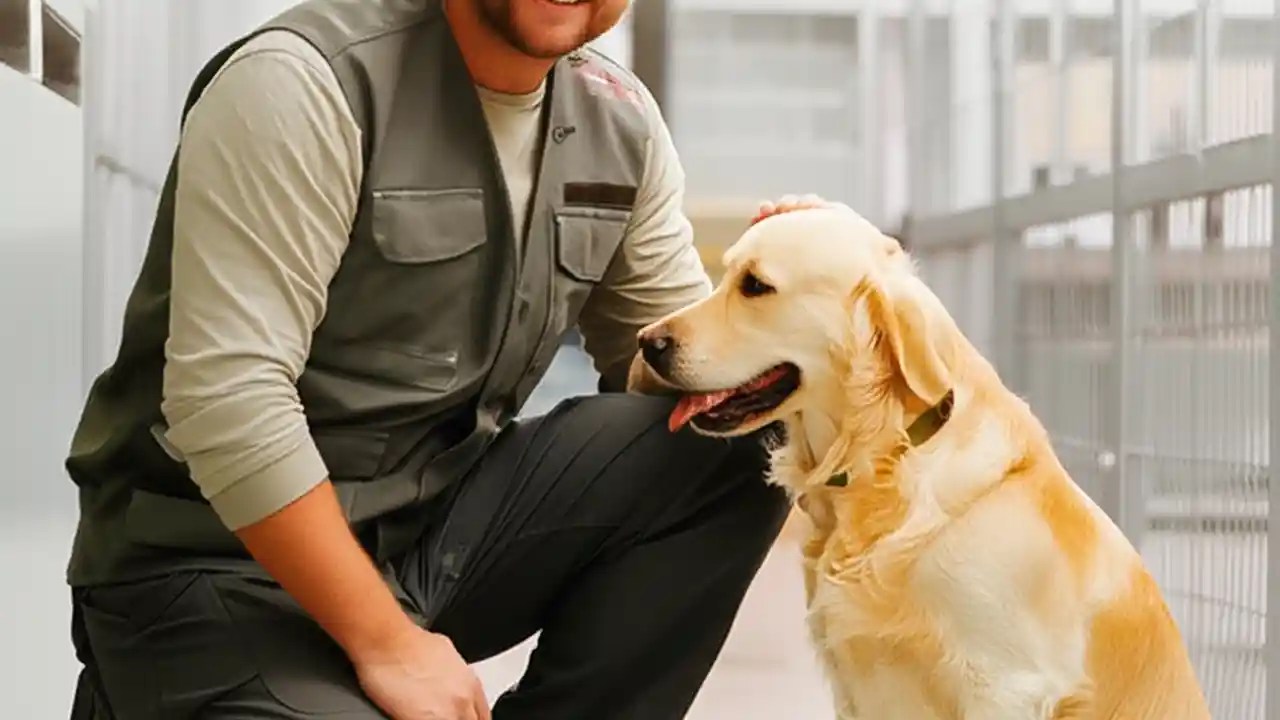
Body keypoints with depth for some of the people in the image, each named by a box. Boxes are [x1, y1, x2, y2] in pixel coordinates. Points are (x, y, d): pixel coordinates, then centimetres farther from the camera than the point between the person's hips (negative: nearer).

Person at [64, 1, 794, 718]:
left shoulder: (619, 118, 3)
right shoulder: (308, 78, -18)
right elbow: (225, 399, -23)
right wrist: (386, 641, -22)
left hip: (439, 526, 6)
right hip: (220, 560, -6)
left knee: (724, 448, -11)